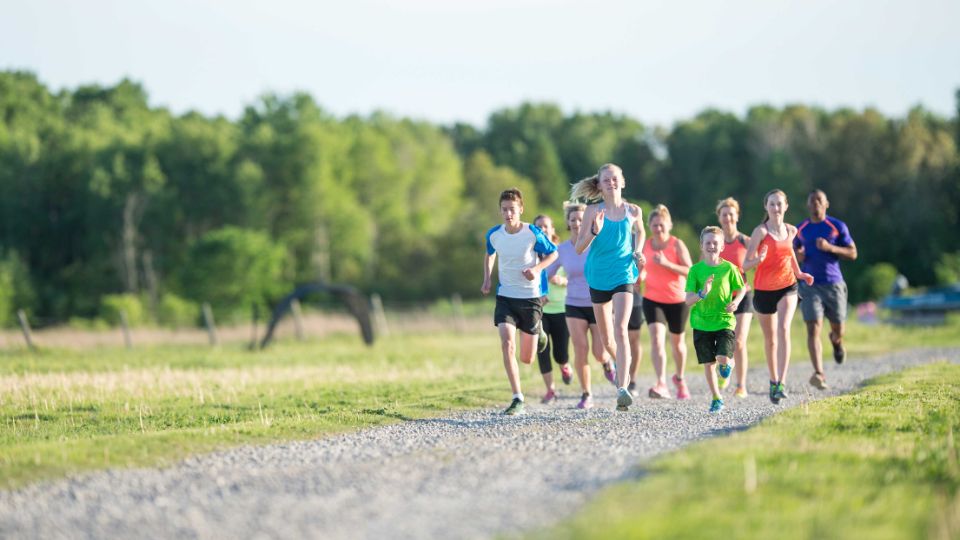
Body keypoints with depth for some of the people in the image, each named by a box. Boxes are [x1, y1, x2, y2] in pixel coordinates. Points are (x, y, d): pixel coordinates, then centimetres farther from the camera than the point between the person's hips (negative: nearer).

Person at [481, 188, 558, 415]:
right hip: (505, 296, 2)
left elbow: (553, 253, 2)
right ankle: (517, 399, -16)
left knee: (527, 359, 6)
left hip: (530, 297, -2)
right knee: (507, 344, -22)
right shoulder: (494, 235, -4)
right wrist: (487, 279, 3)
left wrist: (537, 268, -16)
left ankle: (537, 333, 45)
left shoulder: (533, 233, -13)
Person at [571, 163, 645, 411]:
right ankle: (623, 366, 45)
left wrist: (637, 253, 4)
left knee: (621, 331, -20)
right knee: (607, 338, 13)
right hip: (599, 277, 1)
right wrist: (595, 232, -27)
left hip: (623, 275, -1)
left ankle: (622, 389, -26)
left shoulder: (633, 211, -1)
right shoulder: (593, 211, -6)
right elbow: (579, 248, -9)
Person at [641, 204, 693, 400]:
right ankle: (661, 384, -31)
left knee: (677, 341, 16)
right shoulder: (645, 245, -1)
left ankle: (680, 378, 43)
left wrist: (666, 264, -28)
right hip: (653, 300, 1)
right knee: (657, 338, -20)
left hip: (677, 301, -1)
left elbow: (690, 271, -17)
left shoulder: (677, 244, -10)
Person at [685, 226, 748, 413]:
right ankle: (716, 398, 23)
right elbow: (688, 300, -6)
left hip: (724, 320, -1)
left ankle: (727, 364, 21)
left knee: (723, 358, -17)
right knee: (708, 363, 6)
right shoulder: (696, 270, -2)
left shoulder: (729, 268, -2)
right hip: (702, 323, 1)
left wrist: (736, 301, -9)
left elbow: (741, 289, 11)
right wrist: (702, 293, -25)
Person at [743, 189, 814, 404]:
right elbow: (745, 264, -14)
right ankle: (773, 380, 33)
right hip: (764, 290, -1)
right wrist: (758, 259, -34)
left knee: (784, 330, -21)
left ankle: (782, 383, -27)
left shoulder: (791, 231, 2)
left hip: (787, 287, 1)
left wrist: (798, 273, 13)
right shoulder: (761, 231, -11)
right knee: (770, 339, 11)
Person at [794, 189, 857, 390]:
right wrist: (798, 255, -3)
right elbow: (795, 250, 22)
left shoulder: (838, 227, 0)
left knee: (838, 330, 10)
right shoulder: (800, 229, 7)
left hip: (834, 284, 0)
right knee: (813, 329, -14)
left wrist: (830, 247, -17)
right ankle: (819, 373, -22)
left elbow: (852, 253, -2)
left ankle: (836, 342, 49)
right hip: (810, 285, 1)